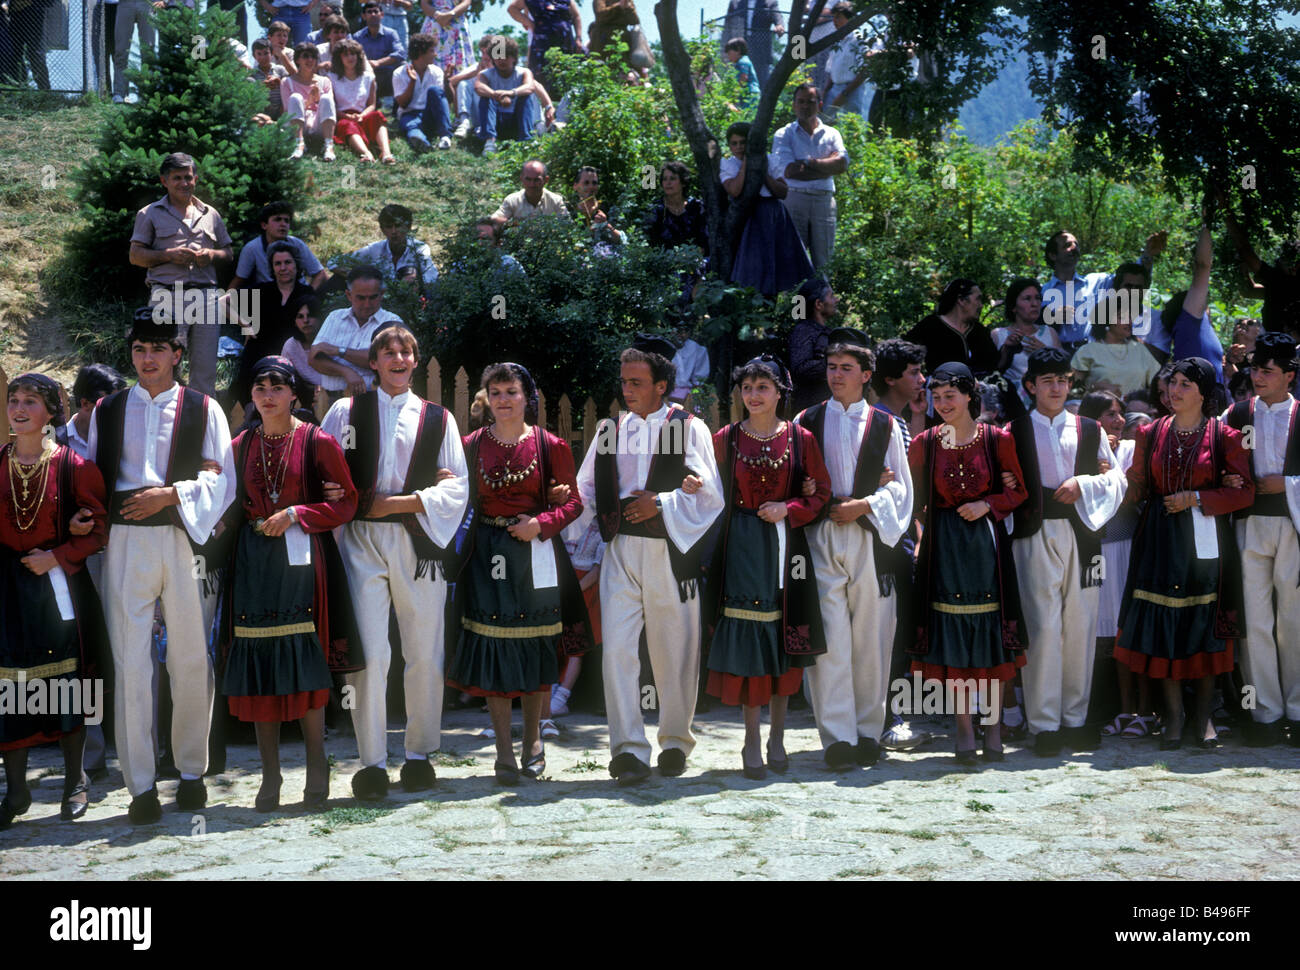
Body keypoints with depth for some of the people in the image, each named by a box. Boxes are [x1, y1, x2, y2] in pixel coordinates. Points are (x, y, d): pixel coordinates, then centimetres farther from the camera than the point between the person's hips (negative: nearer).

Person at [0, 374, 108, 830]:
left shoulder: (73, 466, -5)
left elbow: (99, 528, -3)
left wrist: (57, 556, -12)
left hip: (56, 582, -2)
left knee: (66, 680, 4)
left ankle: (75, 780, 20)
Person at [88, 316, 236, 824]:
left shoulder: (202, 409, 9)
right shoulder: (107, 411, 15)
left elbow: (221, 479, 3)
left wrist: (171, 493, -9)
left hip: (184, 539, -1)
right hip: (125, 541, 1)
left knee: (191, 660, 2)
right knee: (130, 662, -5)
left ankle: (191, 771, 16)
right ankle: (140, 785, -1)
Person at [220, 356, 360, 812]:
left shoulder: (318, 442, -2)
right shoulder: (241, 445, 11)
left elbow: (345, 503, -3)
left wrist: (296, 513, -13)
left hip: (301, 558, -4)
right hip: (253, 563, 4)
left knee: (304, 663, -6)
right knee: (257, 670, 2)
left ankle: (316, 768, 5)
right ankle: (270, 775, 10)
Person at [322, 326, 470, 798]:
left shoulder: (438, 418, 12)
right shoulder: (346, 411, 12)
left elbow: (457, 486, 5)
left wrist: (403, 502, -6)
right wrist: (352, 504, -6)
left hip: (418, 542, 1)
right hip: (362, 542, -1)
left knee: (424, 653, 2)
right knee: (369, 653, -9)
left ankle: (419, 754, 14)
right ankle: (372, 762, -3)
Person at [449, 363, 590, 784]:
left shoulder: (550, 445, 1)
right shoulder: (472, 445, 6)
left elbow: (573, 502, 2)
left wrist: (540, 523, -12)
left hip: (535, 554, -1)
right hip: (488, 555, 1)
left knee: (537, 647, 6)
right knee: (492, 645, -3)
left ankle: (533, 739, 25)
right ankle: (504, 751, 3)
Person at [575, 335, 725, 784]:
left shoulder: (689, 428, 0)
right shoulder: (609, 429, 12)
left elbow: (710, 496, -5)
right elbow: (585, 488, 22)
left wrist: (661, 503, -13)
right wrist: (605, 512, 5)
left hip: (670, 555, -2)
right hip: (620, 552, 2)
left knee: (675, 652, 6)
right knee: (617, 647, -10)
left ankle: (675, 742, 24)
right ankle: (628, 748, -8)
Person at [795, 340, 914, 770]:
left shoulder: (885, 425, 11)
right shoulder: (806, 421, 12)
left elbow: (901, 486, 9)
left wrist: (865, 504, -7)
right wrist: (826, 504, -4)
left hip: (871, 538, 1)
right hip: (820, 537, 0)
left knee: (872, 638, 1)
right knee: (829, 640, -8)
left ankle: (868, 733, 10)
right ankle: (837, 738, -8)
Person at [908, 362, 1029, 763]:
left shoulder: (997, 439, -2)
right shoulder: (924, 443, 2)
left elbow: (1018, 491, 5)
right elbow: (916, 496, 12)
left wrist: (987, 504, -10)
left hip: (986, 542, -1)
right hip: (944, 546, 1)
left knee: (992, 632, 1)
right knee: (951, 638, 0)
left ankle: (993, 724, 11)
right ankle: (964, 728, 9)